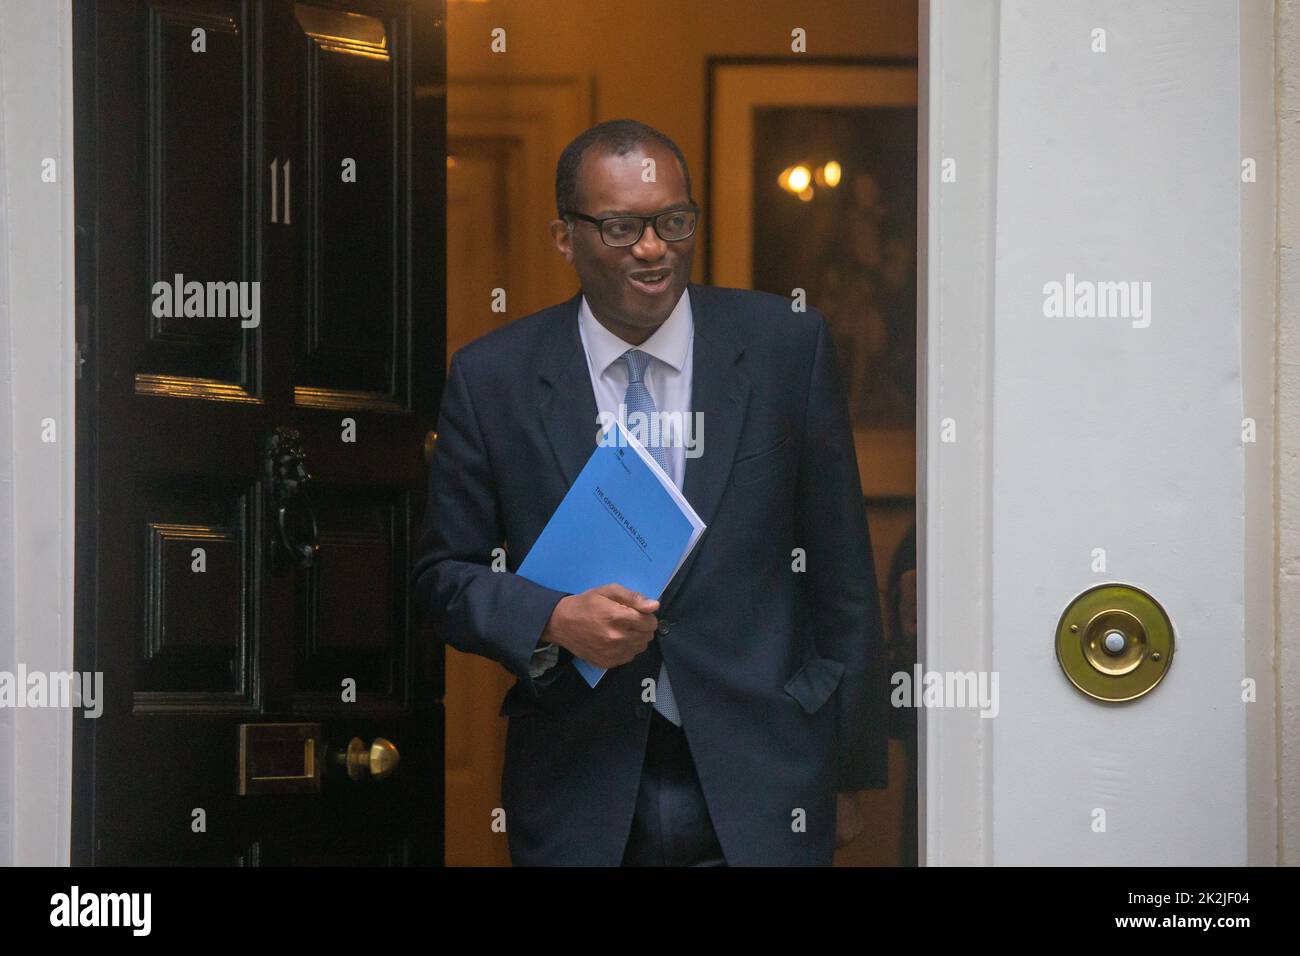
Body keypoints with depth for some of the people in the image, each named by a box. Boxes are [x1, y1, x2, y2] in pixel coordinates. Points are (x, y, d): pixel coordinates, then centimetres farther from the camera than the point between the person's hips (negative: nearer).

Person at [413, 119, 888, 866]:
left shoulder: (786, 346, -1)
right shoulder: (492, 378, 0)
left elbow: (840, 573, 3)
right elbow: (446, 572, 6)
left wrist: (846, 774, 5)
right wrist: (554, 621, -15)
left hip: (757, 784, 0)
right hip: (578, 798, 1)